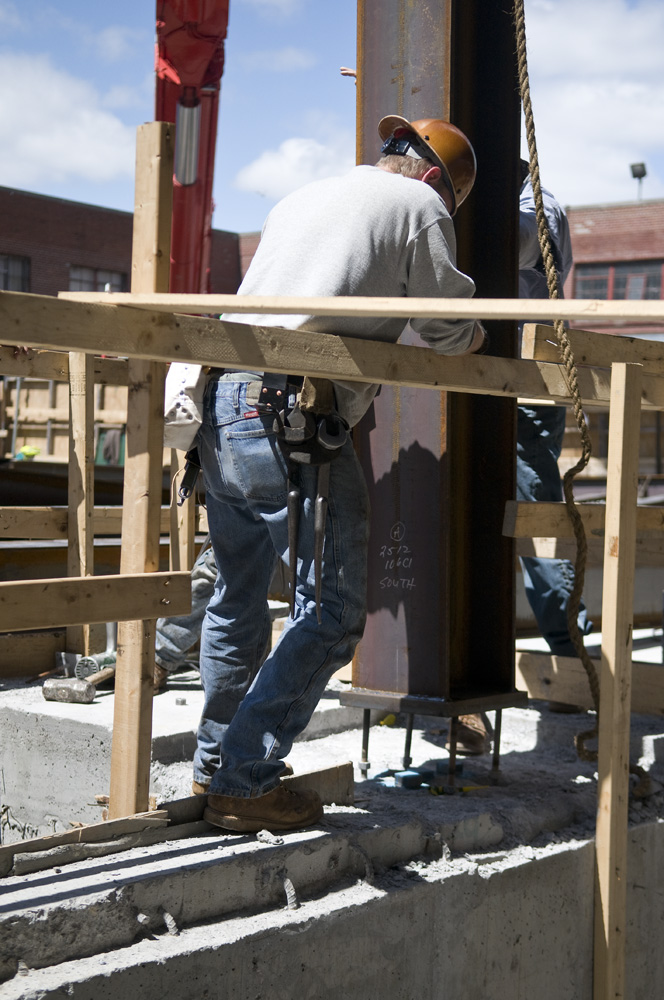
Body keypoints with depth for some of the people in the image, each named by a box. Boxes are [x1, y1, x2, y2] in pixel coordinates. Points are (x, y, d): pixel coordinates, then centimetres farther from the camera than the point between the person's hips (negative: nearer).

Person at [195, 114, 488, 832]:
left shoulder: (298, 199, 27)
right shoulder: (420, 206, 7)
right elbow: (447, 330, 10)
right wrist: (475, 340, 32)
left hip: (222, 406, 8)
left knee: (237, 596, 20)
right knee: (333, 610, -2)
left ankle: (214, 763, 31)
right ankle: (243, 785, -4)